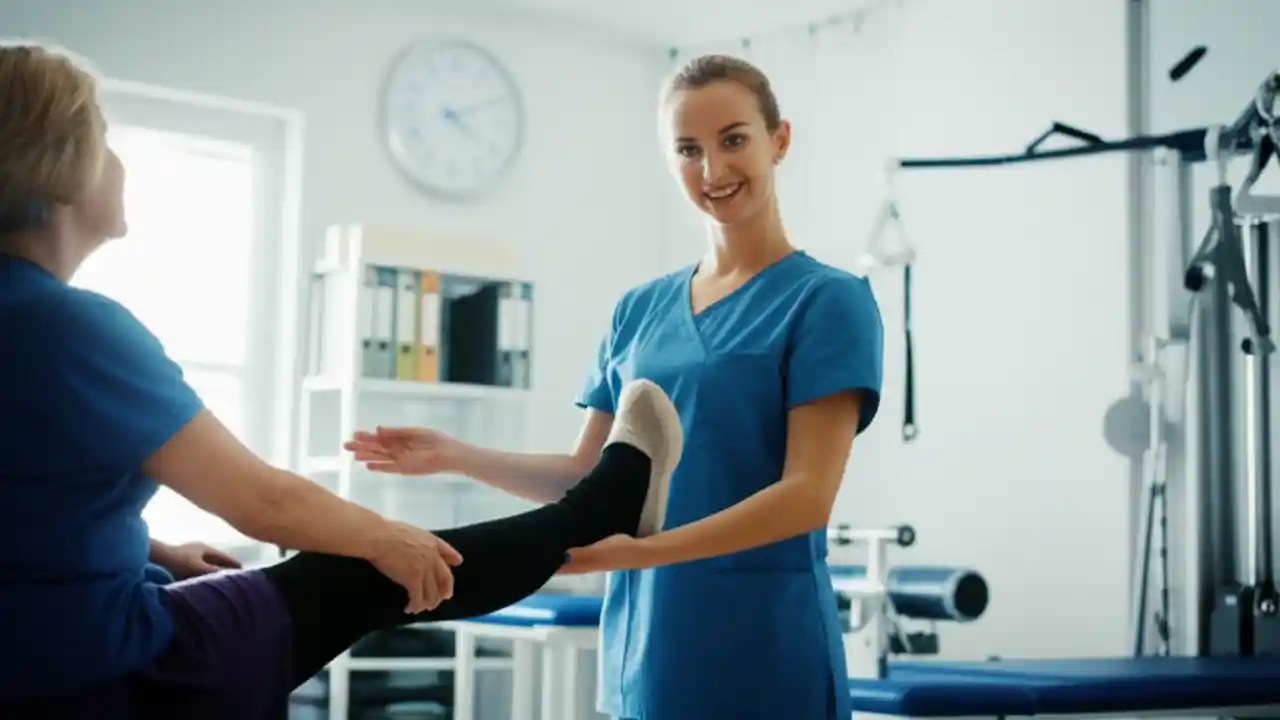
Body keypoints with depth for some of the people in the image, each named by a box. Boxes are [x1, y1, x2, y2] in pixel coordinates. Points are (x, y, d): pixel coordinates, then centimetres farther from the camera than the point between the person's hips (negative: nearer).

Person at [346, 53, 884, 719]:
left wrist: (639, 549, -23)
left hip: (760, 647, -5)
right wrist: (456, 456, -3)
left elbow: (807, 494, -14)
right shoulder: (639, 309, 11)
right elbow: (587, 475, 11)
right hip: (644, 639, 5)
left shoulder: (825, 301, -6)